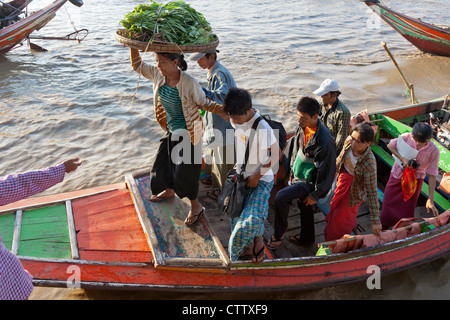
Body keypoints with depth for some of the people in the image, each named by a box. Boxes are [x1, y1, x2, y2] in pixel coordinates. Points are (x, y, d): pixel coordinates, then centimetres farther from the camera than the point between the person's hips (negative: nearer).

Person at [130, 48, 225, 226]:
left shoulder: (189, 83, -26)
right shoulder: (158, 75, -9)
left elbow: (204, 103, -13)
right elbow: (137, 65, 9)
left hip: (188, 133, -7)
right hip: (171, 131, 7)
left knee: (183, 172, -2)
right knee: (164, 162, 20)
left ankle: (196, 206, 23)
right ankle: (169, 190, 53)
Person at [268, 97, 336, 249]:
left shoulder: (325, 141, -31)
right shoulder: (302, 128, -7)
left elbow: (326, 171, -23)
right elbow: (292, 148, 10)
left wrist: (315, 195, -15)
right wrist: (290, 171, 15)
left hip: (309, 181, -8)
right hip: (298, 176, 8)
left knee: (281, 197, -19)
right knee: (304, 207, 23)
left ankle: (279, 232, 6)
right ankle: (307, 238, 47)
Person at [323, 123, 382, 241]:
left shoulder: (369, 164, -39)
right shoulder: (349, 141, -23)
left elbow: (372, 193, -32)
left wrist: (375, 221, -28)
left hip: (353, 192, -6)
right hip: (342, 180, 6)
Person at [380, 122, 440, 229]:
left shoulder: (433, 151, -21)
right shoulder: (407, 137, -20)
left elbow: (432, 175, -16)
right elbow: (390, 145, -3)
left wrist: (430, 200, -16)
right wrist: (402, 158, -20)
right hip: (397, 176, 2)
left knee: (406, 213, 5)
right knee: (387, 206, 11)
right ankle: (383, 230, 34)